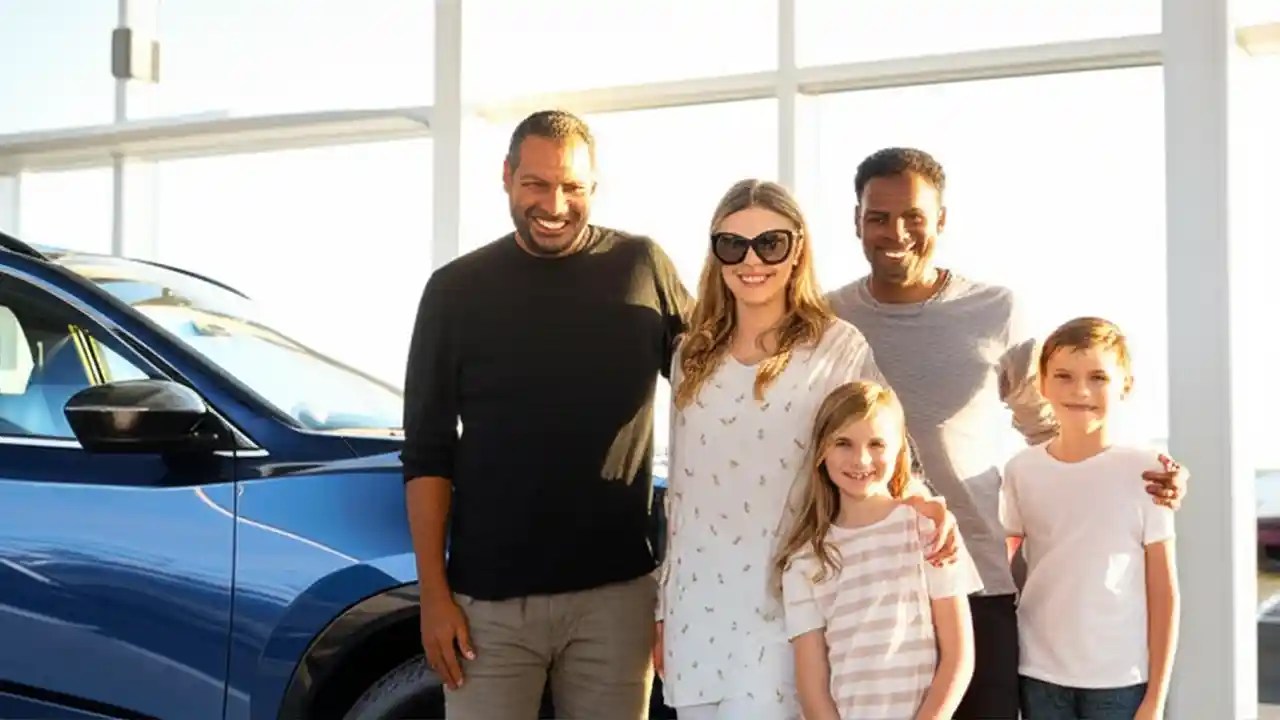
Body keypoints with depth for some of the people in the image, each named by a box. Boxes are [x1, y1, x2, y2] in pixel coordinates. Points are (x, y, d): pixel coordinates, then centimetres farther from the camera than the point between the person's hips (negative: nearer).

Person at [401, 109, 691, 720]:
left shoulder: (643, 268, 1)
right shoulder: (457, 289, 1)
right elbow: (427, 453, 3)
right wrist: (434, 593, -3)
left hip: (615, 591, 1)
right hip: (488, 597, 0)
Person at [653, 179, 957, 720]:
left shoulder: (838, 346, -5)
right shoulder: (693, 356, 11)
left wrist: (926, 502, -22)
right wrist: (663, 612, 15)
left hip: (783, 610, -5)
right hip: (697, 611, 5)